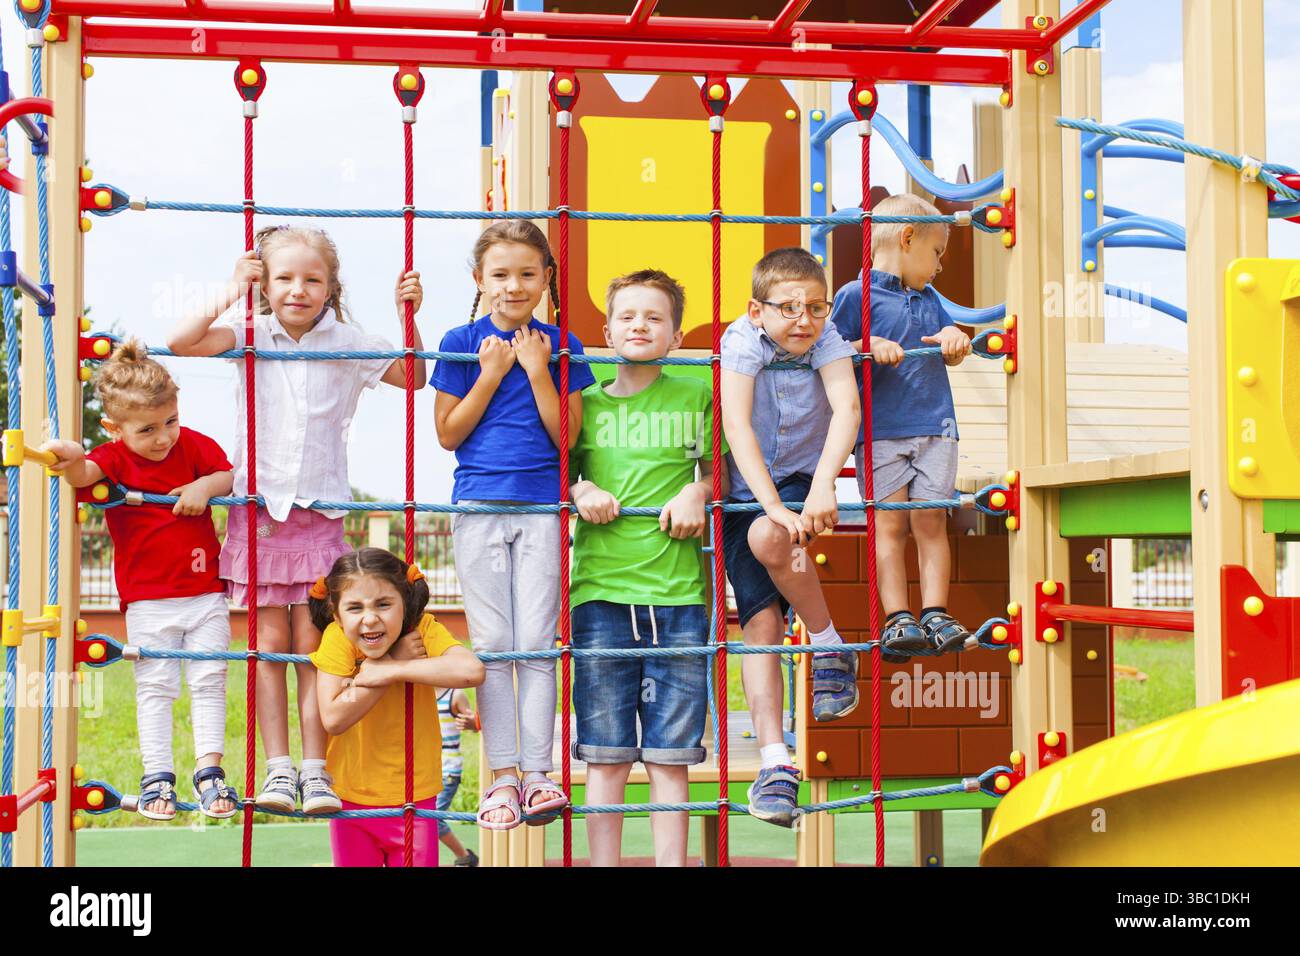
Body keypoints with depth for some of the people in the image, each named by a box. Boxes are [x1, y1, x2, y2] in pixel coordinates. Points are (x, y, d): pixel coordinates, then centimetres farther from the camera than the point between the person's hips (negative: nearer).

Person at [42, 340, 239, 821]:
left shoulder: (194, 445, 1)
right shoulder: (113, 458, -9)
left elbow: (230, 475, 12)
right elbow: (84, 475, -30)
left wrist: (205, 485, -11)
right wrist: (71, 460, -55)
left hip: (205, 592, 2)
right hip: (148, 600, -2)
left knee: (209, 682, 4)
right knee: (154, 686, 2)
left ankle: (209, 770, 10)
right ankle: (157, 776, 8)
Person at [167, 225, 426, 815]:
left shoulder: (347, 343, 3)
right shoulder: (252, 333, 0)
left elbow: (411, 377, 13)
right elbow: (179, 342, -12)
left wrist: (408, 318, -1)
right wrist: (230, 295, -13)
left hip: (320, 511, 0)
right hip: (259, 506, 0)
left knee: (312, 641, -1)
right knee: (270, 641, 2)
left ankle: (315, 767, 5)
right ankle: (277, 766, 6)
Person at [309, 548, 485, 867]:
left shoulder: (423, 629, -16)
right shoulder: (337, 638, -16)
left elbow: (471, 671, -36)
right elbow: (333, 719, -27)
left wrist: (390, 670, -30)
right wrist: (397, 658, -25)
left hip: (415, 798, 0)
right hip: (351, 799, 0)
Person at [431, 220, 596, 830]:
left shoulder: (559, 346, 3)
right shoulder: (461, 343, 2)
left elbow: (567, 437, -2)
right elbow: (448, 434, 0)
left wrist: (537, 370, -11)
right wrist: (491, 374, -8)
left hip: (540, 505, 0)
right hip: (478, 504, 0)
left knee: (535, 643, 0)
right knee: (491, 645, 3)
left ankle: (537, 772, 6)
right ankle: (501, 774, 9)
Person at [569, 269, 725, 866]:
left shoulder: (696, 397, 8)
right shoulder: (585, 403, 10)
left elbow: (719, 473, 16)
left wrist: (698, 492, -4)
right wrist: (580, 491, -3)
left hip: (678, 593, 0)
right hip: (601, 592, 0)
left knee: (670, 757, 3)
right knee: (605, 755, 2)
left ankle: (672, 863, 11)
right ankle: (604, 864, 9)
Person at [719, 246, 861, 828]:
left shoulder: (826, 339, -11)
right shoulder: (742, 339, -14)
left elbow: (846, 407, -26)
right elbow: (737, 425, -25)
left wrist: (822, 485, -41)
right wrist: (773, 504, -36)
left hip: (803, 481, -1)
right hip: (747, 491, 1)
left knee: (768, 538, -34)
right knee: (761, 622, -9)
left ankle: (830, 649, -12)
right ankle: (774, 760, -7)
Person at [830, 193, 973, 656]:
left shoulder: (929, 298, 21)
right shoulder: (856, 294, 0)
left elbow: (952, 355, 25)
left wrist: (954, 338, 3)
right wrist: (871, 346, -18)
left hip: (935, 428, 5)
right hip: (880, 431, -5)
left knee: (931, 519, 0)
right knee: (890, 522, -6)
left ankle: (936, 613, 0)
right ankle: (897, 617, -6)